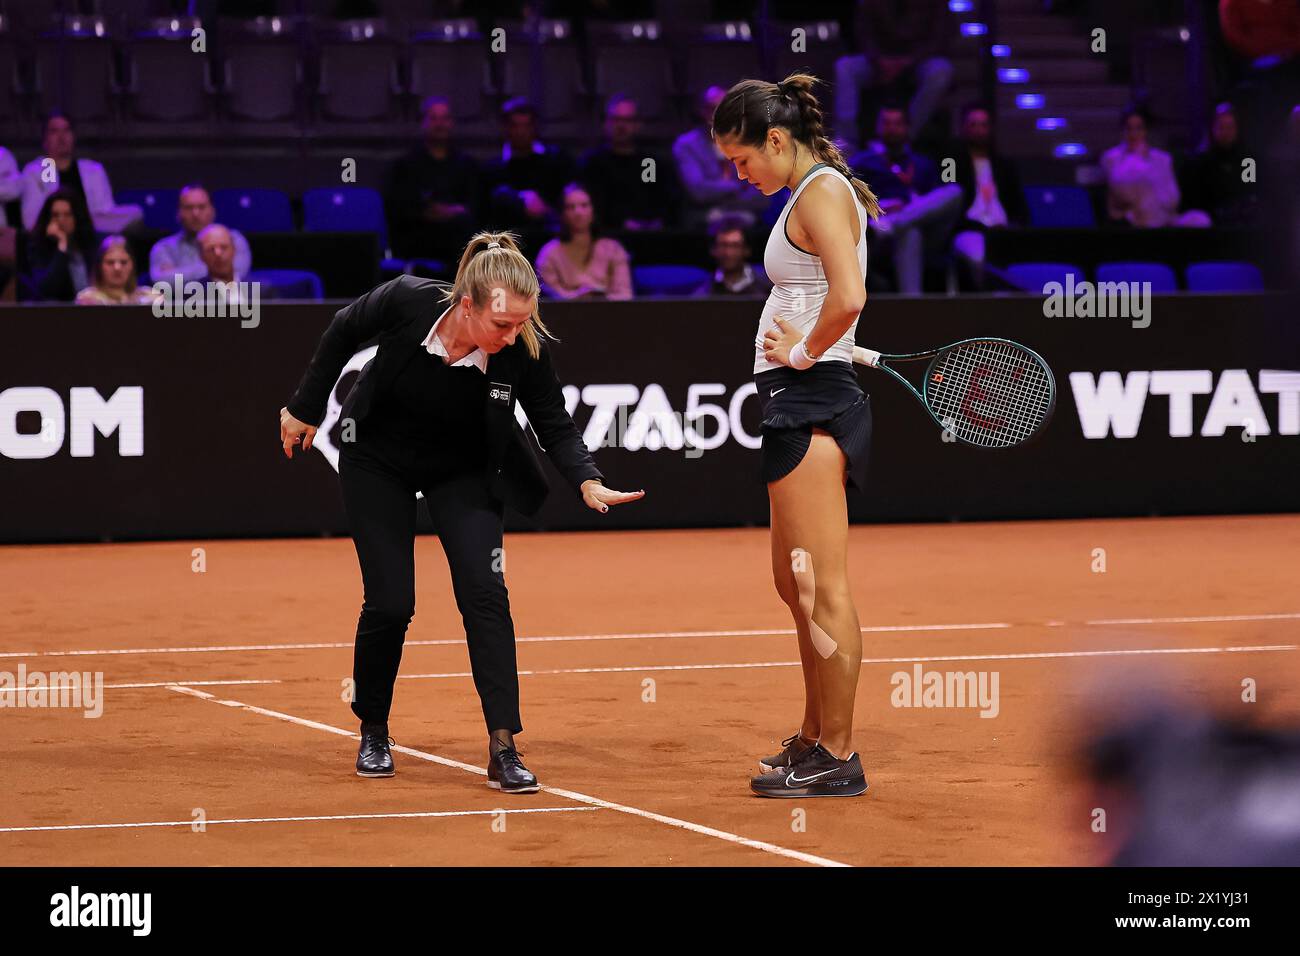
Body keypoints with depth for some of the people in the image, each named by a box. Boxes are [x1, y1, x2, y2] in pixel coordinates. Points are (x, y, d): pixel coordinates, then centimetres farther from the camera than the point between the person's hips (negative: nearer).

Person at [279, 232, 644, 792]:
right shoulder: (407, 302, -31)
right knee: (390, 604, -6)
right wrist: (305, 409, 0)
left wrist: (588, 482, -34)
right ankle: (373, 733, 20)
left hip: (462, 472, 1)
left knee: (484, 592, -16)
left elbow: (556, 427, -15)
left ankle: (503, 748, -13)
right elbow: (343, 332, -9)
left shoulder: (525, 349, -28)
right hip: (377, 462, -1)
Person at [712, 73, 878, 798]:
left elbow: (849, 296, -26)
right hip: (800, 406, 11)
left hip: (811, 403, -11)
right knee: (796, 585, 17)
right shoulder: (815, 191, 18)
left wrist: (804, 353, -13)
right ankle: (815, 740, 27)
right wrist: (795, 343, 6)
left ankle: (838, 758, -4)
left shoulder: (821, 193, -12)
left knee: (822, 589, -7)